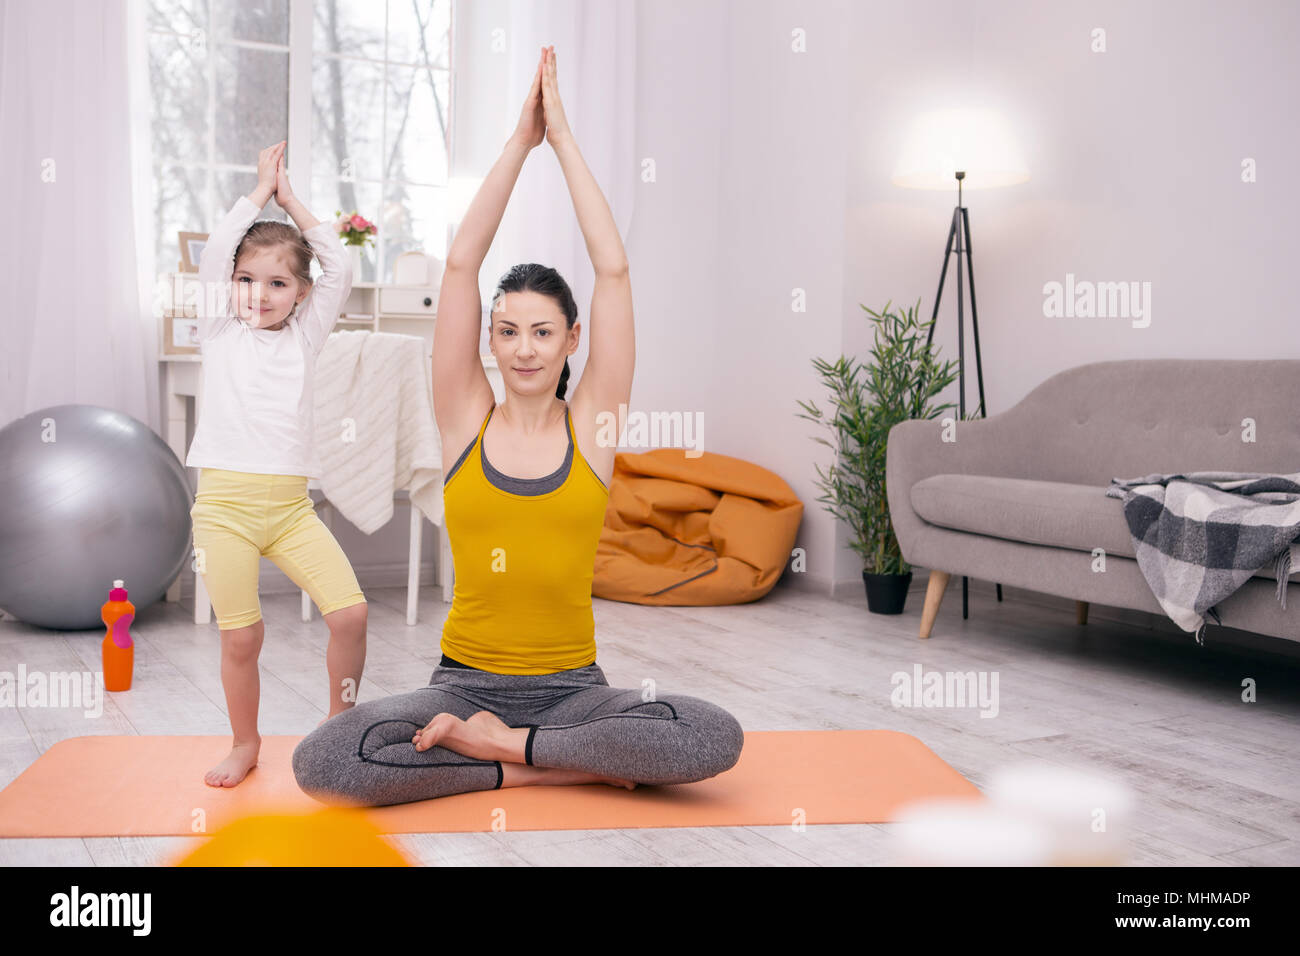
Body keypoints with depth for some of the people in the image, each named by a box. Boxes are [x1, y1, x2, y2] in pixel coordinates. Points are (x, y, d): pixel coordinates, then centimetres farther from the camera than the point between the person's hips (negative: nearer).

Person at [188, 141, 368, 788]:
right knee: (240, 636, -1)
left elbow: (339, 269, 6)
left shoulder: (304, 337, 13)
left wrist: (292, 199, 12)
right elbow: (212, 254, -1)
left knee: (350, 611, -12)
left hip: (290, 504, 2)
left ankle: (341, 721, 11)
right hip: (225, 503, -1)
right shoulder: (220, 333, 9)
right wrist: (261, 189, 7)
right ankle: (244, 744, 21)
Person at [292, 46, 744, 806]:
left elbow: (614, 268, -4)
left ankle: (500, 743, -11)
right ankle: (552, 765, -11)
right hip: (465, 679, 0)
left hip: (573, 686, 0)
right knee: (320, 762, -27)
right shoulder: (466, 419, 2)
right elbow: (461, 262, -4)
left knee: (716, 739, -28)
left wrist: (564, 135, 0)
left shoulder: (592, 423, 1)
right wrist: (520, 140, -2)